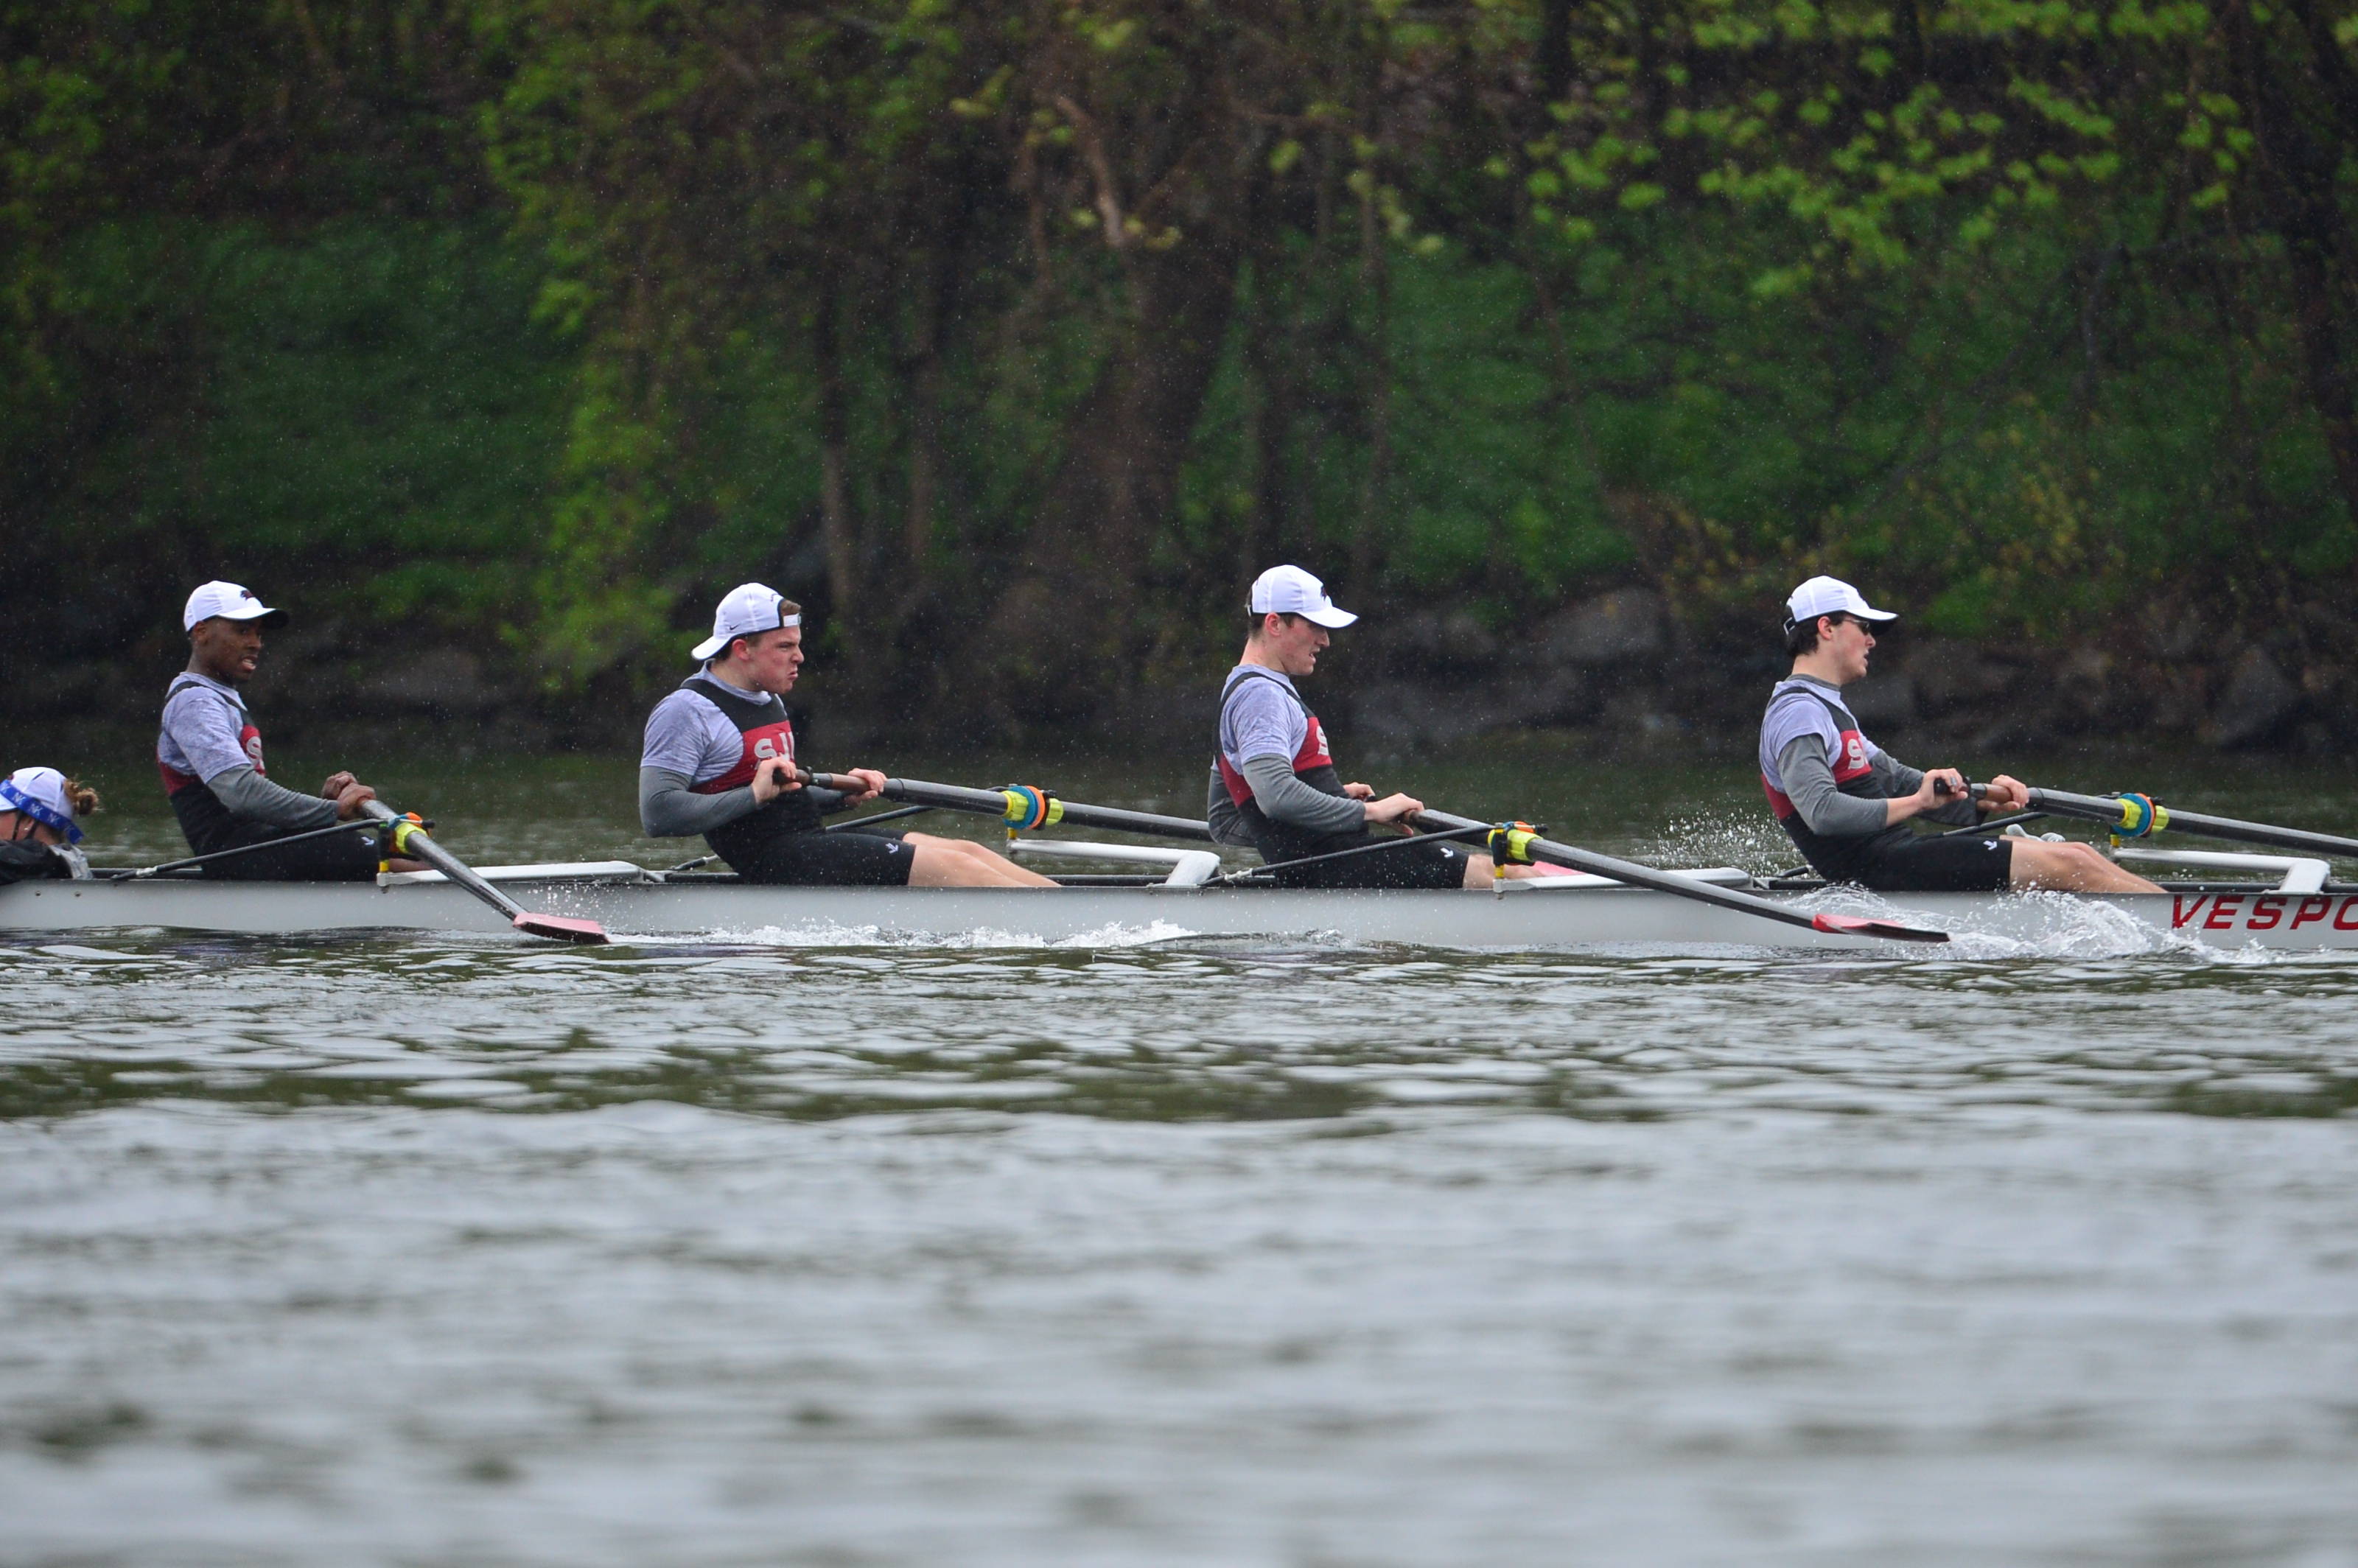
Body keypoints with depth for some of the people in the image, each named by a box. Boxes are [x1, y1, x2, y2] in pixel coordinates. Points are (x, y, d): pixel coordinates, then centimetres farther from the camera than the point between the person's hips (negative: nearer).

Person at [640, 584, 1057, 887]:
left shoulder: (767, 702, 20)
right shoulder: (686, 712, -10)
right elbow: (657, 815, -19)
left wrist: (840, 795, 11)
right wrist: (754, 795, -24)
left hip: (809, 842, 10)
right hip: (776, 860, -10)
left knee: (967, 852, -2)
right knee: (950, 867, -17)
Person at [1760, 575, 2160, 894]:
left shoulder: (1825, 707, 24)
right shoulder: (1797, 713, -11)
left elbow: (1894, 779, 22)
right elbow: (1822, 812, -25)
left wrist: (1979, 799, 6)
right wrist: (1917, 801, -29)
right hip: (1885, 868, -10)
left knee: (2078, 858, 4)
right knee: (2070, 866, -12)